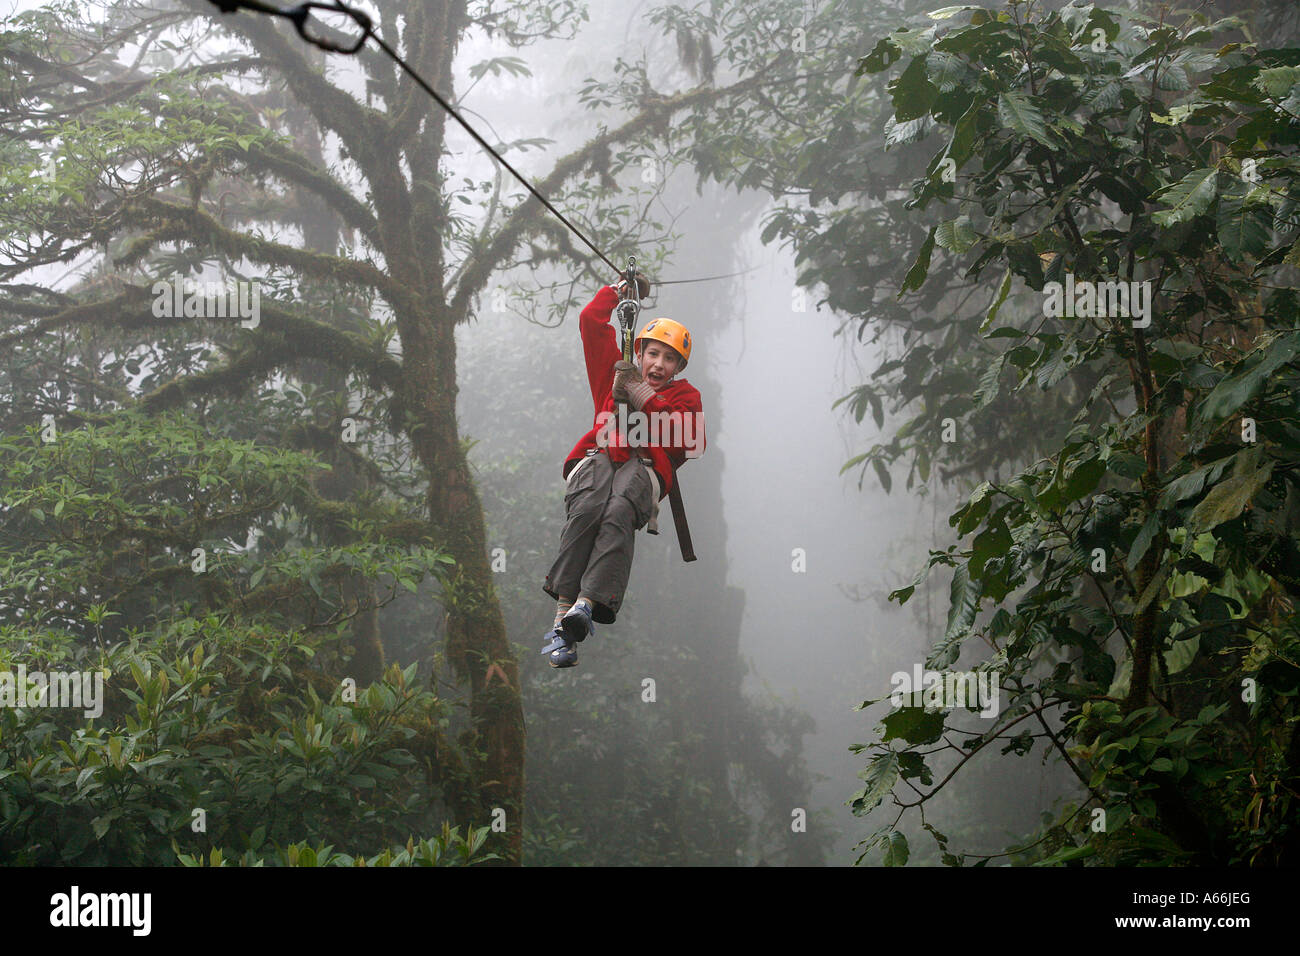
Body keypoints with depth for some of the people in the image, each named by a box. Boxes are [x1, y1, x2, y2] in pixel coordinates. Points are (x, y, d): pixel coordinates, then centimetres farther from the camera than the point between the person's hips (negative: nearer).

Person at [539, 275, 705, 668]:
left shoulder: (685, 395, 25)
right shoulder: (615, 372, 32)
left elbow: (688, 441, 6)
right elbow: (591, 322, 34)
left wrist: (642, 395, 3)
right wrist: (621, 289, 39)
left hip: (644, 468, -1)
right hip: (598, 459, 1)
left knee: (619, 513, -37)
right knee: (587, 509, -35)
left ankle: (586, 604, -54)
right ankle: (563, 613, -43)